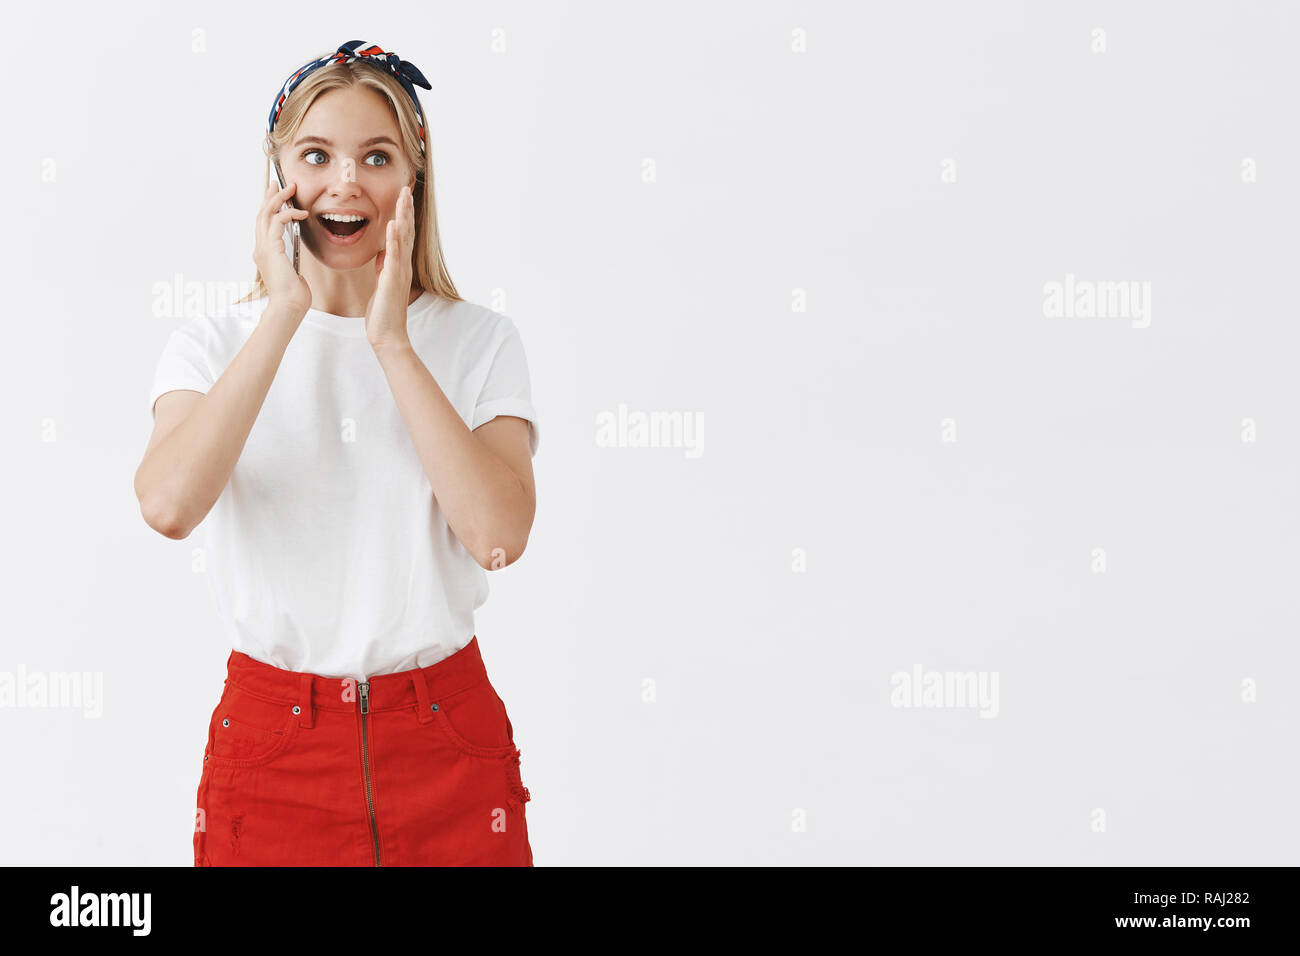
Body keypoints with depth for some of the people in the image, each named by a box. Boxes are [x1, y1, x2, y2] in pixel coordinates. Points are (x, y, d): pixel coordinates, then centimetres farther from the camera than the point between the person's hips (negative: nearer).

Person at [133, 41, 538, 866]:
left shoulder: (480, 343, 0)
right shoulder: (215, 344, 1)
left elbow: (499, 534, -17)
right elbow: (168, 505, -19)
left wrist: (393, 343, -15)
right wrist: (286, 313, -17)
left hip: (446, 744, 0)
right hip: (272, 742, 0)